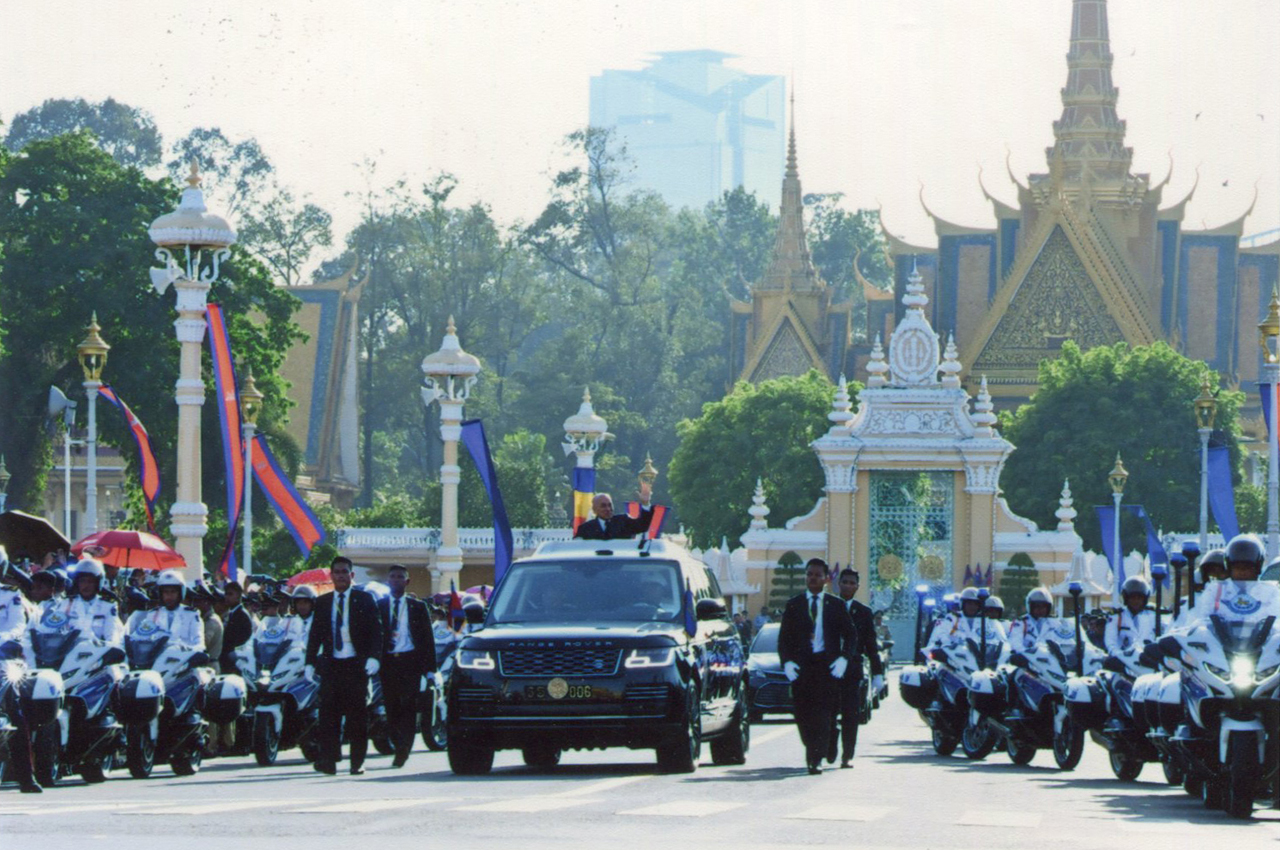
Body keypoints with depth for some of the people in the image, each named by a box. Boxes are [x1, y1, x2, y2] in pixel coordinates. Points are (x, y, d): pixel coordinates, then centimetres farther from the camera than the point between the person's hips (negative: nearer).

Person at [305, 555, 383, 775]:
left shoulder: (364, 600, 6)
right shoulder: (322, 602, 13)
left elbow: (375, 631, 1)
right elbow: (315, 634, 14)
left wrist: (373, 657, -13)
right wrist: (310, 662, 5)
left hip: (357, 664, -2)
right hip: (330, 664, 2)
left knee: (358, 714, 0)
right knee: (328, 711, -9)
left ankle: (357, 761, 5)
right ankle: (328, 759, -12)